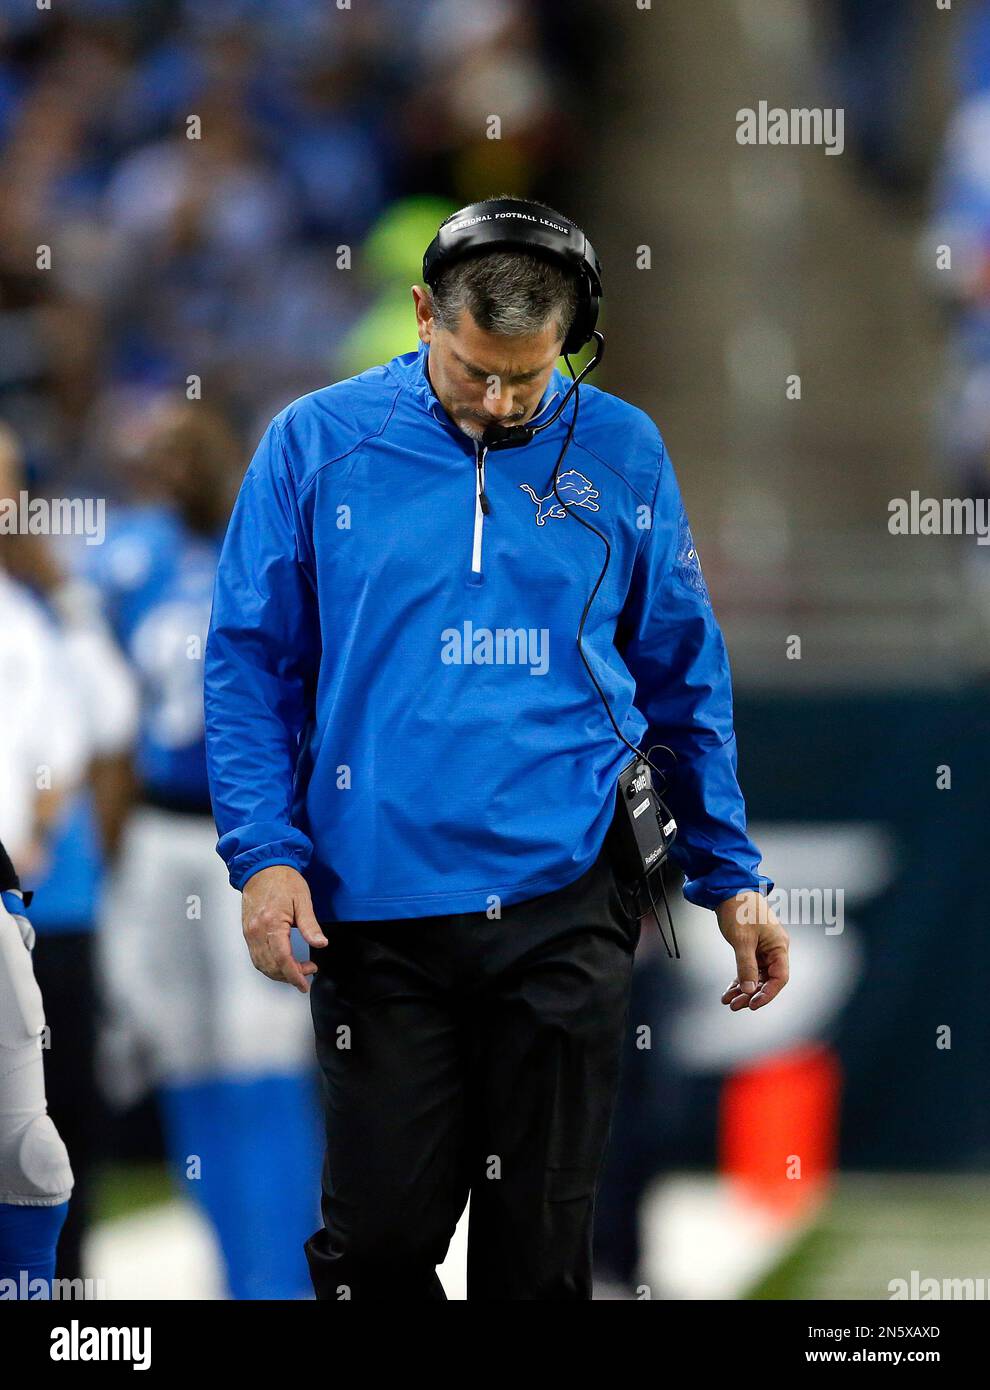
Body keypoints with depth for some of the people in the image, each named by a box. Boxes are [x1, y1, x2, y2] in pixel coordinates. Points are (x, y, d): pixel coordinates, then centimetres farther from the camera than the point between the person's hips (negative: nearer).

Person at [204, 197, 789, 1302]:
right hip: (377, 911, -1)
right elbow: (249, 666, 3)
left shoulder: (620, 453, 6)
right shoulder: (317, 444, 1)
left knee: (542, 1250, 5)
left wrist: (731, 877, 10)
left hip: (566, 908, 1)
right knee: (379, 1237, -2)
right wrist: (264, 852, -9)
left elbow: (686, 680, 13)